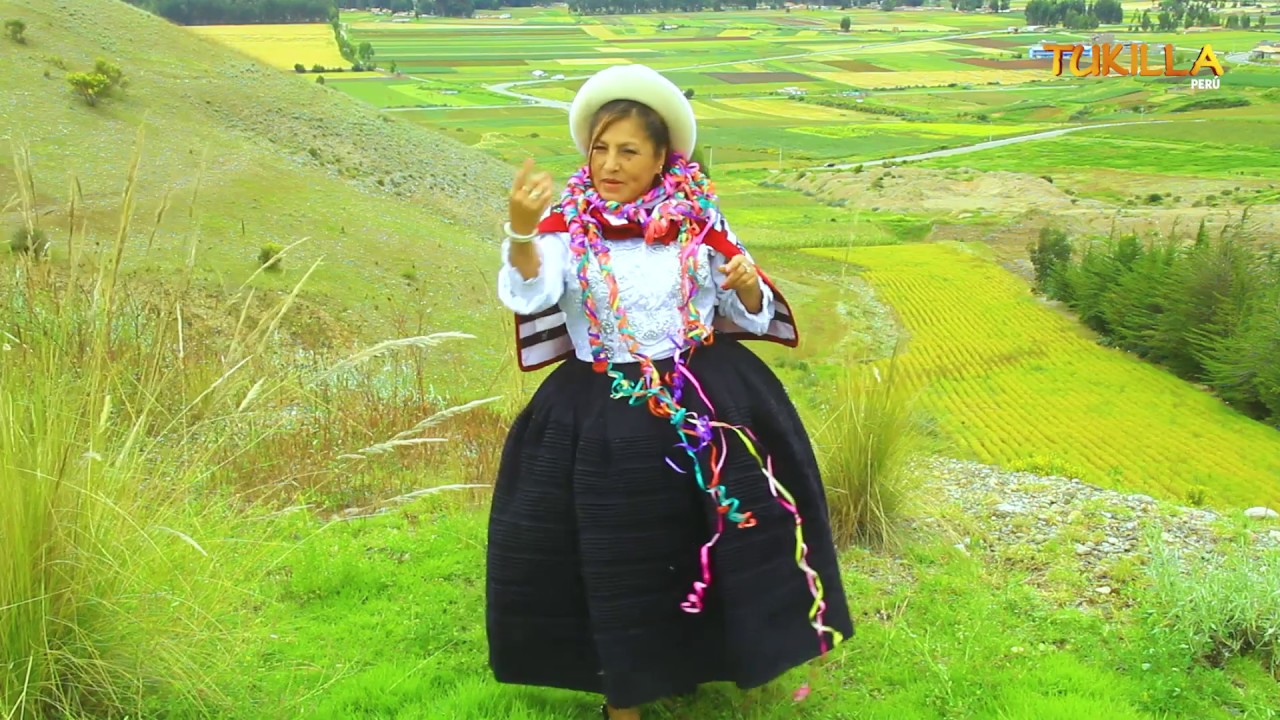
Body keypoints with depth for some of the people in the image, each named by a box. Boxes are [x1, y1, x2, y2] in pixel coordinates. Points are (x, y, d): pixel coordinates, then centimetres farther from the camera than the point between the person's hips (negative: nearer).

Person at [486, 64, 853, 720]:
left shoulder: (698, 221, -1)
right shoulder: (567, 221, -6)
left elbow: (751, 318, 7)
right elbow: (527, 298, -24)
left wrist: (750, 288, -16)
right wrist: (521, 230, -42)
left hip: (707, 404, 2)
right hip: (600, 418, -1)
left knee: (719, 538, 11)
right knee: (613, 562, 7)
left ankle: (710, 655, 39)